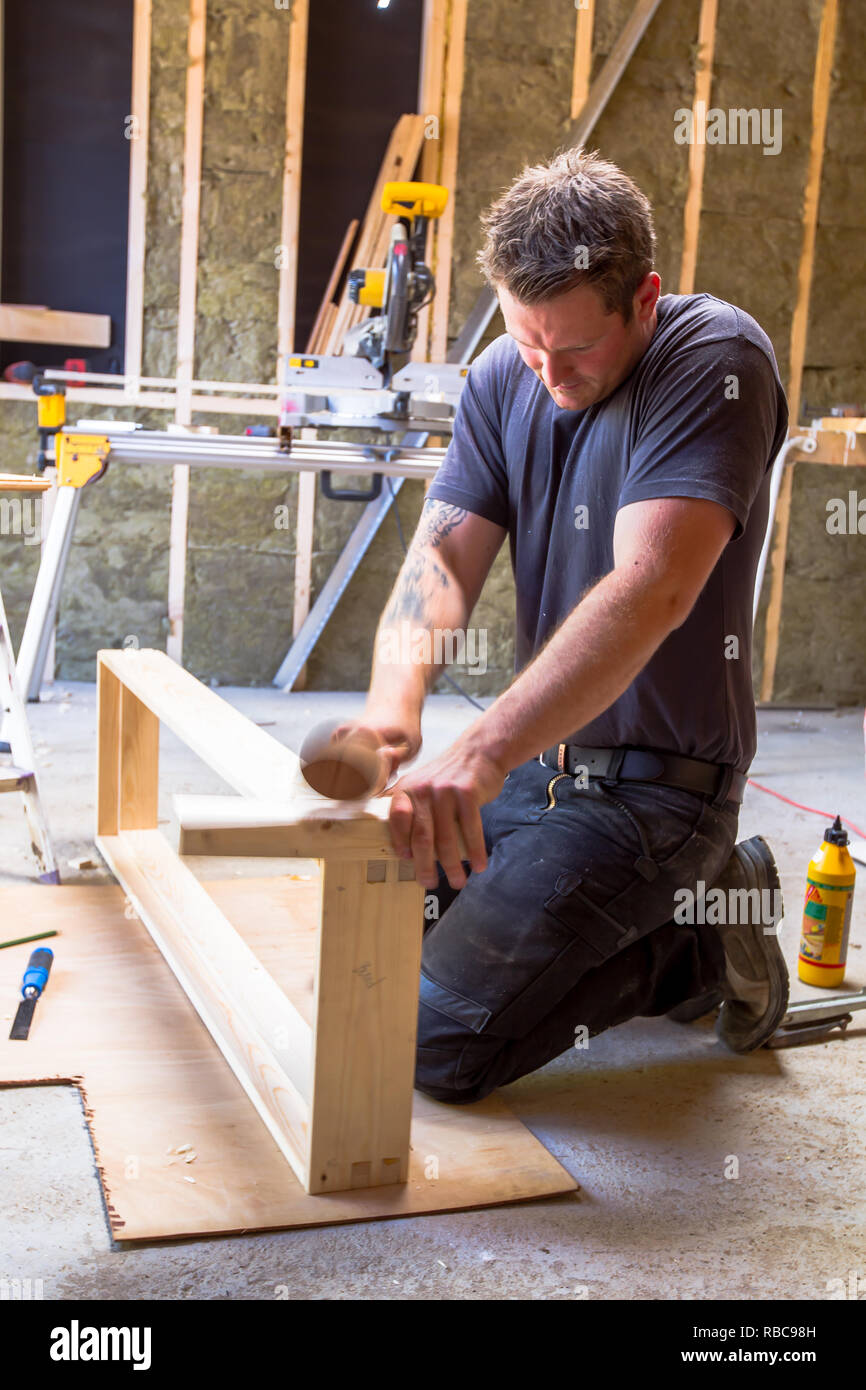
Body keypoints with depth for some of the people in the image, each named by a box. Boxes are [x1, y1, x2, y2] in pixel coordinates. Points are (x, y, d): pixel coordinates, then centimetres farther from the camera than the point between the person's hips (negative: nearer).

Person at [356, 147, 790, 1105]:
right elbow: (443, 554, -7)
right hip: (538, 756, 8)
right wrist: (392, 705, -28)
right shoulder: (503, 378, 2)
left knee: (433, 1042, -13)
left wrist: (482, 751, -44)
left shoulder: (717, 359, -19)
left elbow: (649, 592, -32)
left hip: (652, 783, -8)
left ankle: (697, 940, 6)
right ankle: (656, 917, 22)